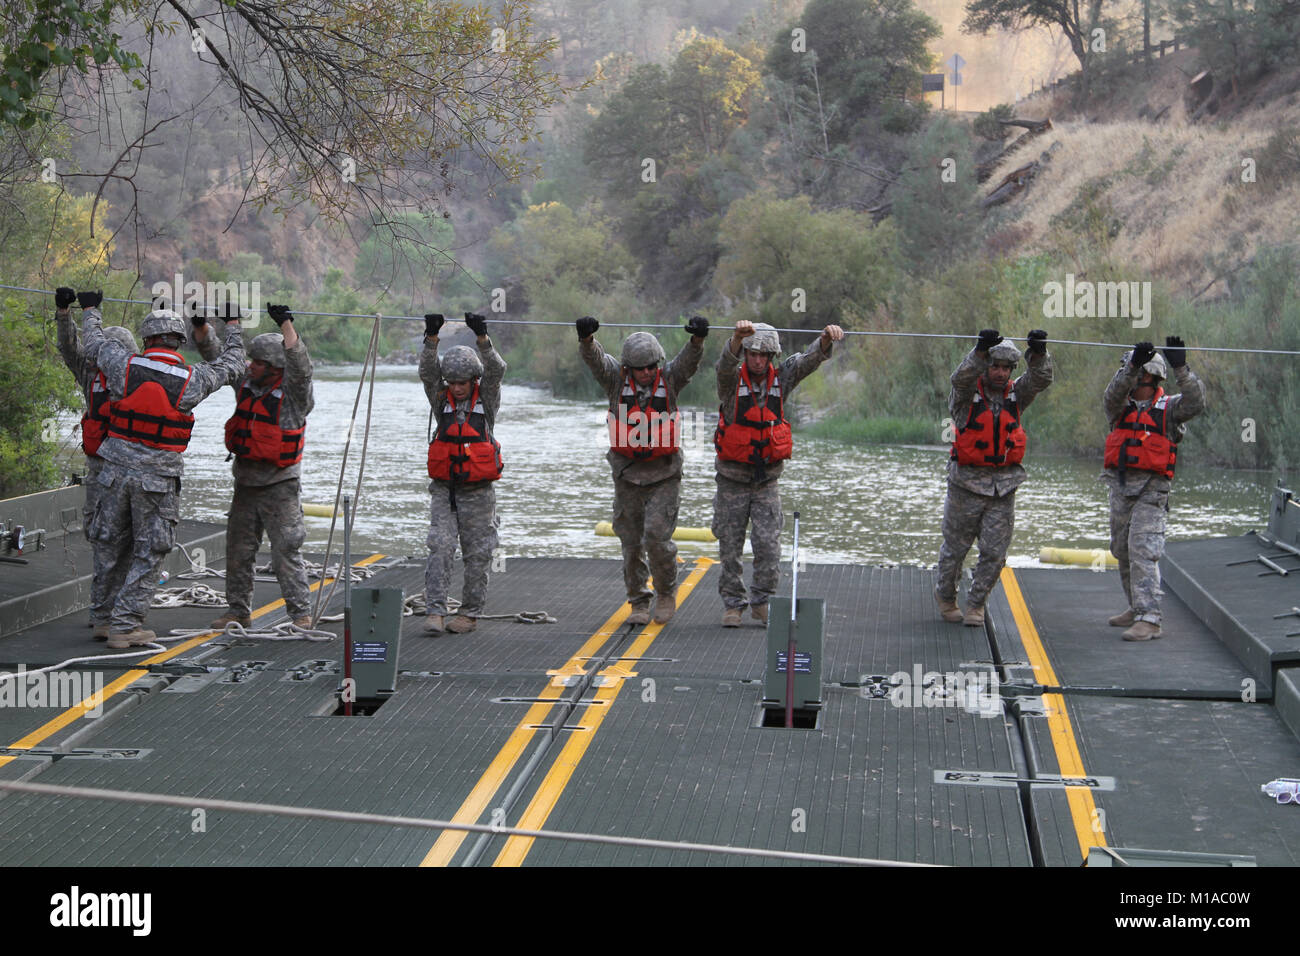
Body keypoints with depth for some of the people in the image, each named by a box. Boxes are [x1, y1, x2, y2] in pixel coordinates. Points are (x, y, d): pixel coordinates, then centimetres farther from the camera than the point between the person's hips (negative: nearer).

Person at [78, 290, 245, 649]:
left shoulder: (126, 365, -5)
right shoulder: (192, 380, -9)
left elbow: (94, 344, 16)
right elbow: (232, 365, 9)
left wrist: (90, 310, 35)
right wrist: (233, 327, 25)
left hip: (116, 469, 3)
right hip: (158, 478, -3)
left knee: (109, 545, 17)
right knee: (148, 554, 6)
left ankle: (103, 615, 32)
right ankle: (124, 626, 5)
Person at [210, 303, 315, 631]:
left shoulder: (294, 392, -11)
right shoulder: (245, 384, 6)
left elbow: (299, 365, -28)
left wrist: (286, 324, -32)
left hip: (280, 486, -6)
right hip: (246, 483, 7)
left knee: (286, 552, -8)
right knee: (238, 550, 11)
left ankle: (301, 615, -2)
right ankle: (239, 610, 23)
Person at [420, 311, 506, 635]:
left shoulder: (486, 399, 1)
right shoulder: (441, 400, 4)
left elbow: (496, 371, -15)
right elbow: (428, 372, -11)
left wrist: (482, 338, -29)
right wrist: (432, 338, -25)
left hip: (478, 491, -1)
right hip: (444, 488, 1)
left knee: (478, 553, 4)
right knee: (440, 547, -9)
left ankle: (470, 613, 15)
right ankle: (435, 611, -11)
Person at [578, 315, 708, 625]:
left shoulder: (670, 379, -2)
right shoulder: (617, 379, -2)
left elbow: (690, 361, -18)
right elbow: (595, 359, -17)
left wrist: (697, 338, -40)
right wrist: (586, 338, -39)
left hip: (664, 474, -2)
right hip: (627, 473, 2)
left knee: (657, 537, -11)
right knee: (631, 543, 6)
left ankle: (666, 593, 13)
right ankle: (639, 602, 19)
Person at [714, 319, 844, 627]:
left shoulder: (781, 377, -3)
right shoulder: (732, 379, -9)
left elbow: (810, 359, -16)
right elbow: (727, 362, -32)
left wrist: (827, 338, -39)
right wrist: (738, 336, -54)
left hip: (768, 478, 1)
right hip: (733, 477, -1)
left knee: (769, 544, -6)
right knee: (730, 546, 5)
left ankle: (761, 601, 11)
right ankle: (732, 603, 19)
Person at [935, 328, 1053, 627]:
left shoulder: (1016, 394, 4)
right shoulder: (968, 394, -6)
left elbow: (1041, 379, -12)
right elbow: (961, 378, -28)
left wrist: (1039, 353, -32)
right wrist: (981, 350, -44)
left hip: (1004, 486, 3)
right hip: (967, 483, -3)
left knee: (995, 552, 3)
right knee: (956, 546, 11)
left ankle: (976, 603, 21)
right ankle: (945, 595, 35)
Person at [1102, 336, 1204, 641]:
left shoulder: (1168, 408, 1)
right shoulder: (1121, 407, 10)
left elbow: (1195, 402, -17)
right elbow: (1113, 394, -13)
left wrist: (1181, 367, -24)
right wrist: (1132, 365, -28)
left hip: (1152, 490, -6)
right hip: (1120, 487, 6)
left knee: (1143, 550, -15)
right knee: (1122, 550, 14)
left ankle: (1149, 619, -18)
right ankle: (1137, 608, 30)